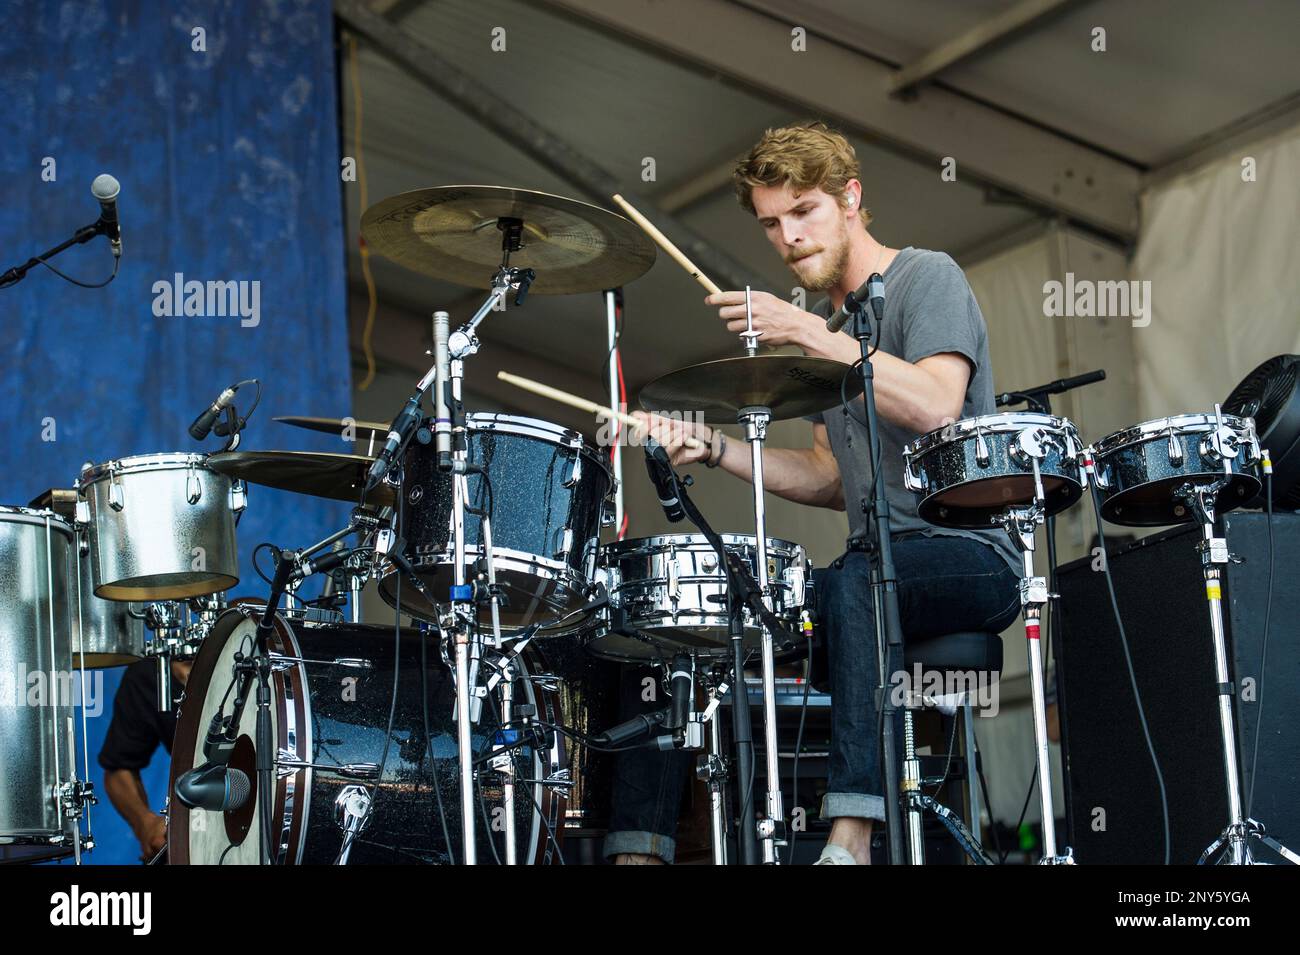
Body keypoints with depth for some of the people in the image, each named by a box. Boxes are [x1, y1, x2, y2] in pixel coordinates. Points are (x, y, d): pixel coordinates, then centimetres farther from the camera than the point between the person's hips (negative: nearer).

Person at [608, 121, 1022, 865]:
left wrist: (808, 334, -24)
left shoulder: (928, 278, -3)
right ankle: (641, 842, -8)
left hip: (970, 553, -8)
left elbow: (935, 406, -23)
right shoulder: (827, 322, 19)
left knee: (853, 583, -40)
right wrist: (716, 449, 5)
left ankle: (852, 836, -44)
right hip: (875, 558, 8)